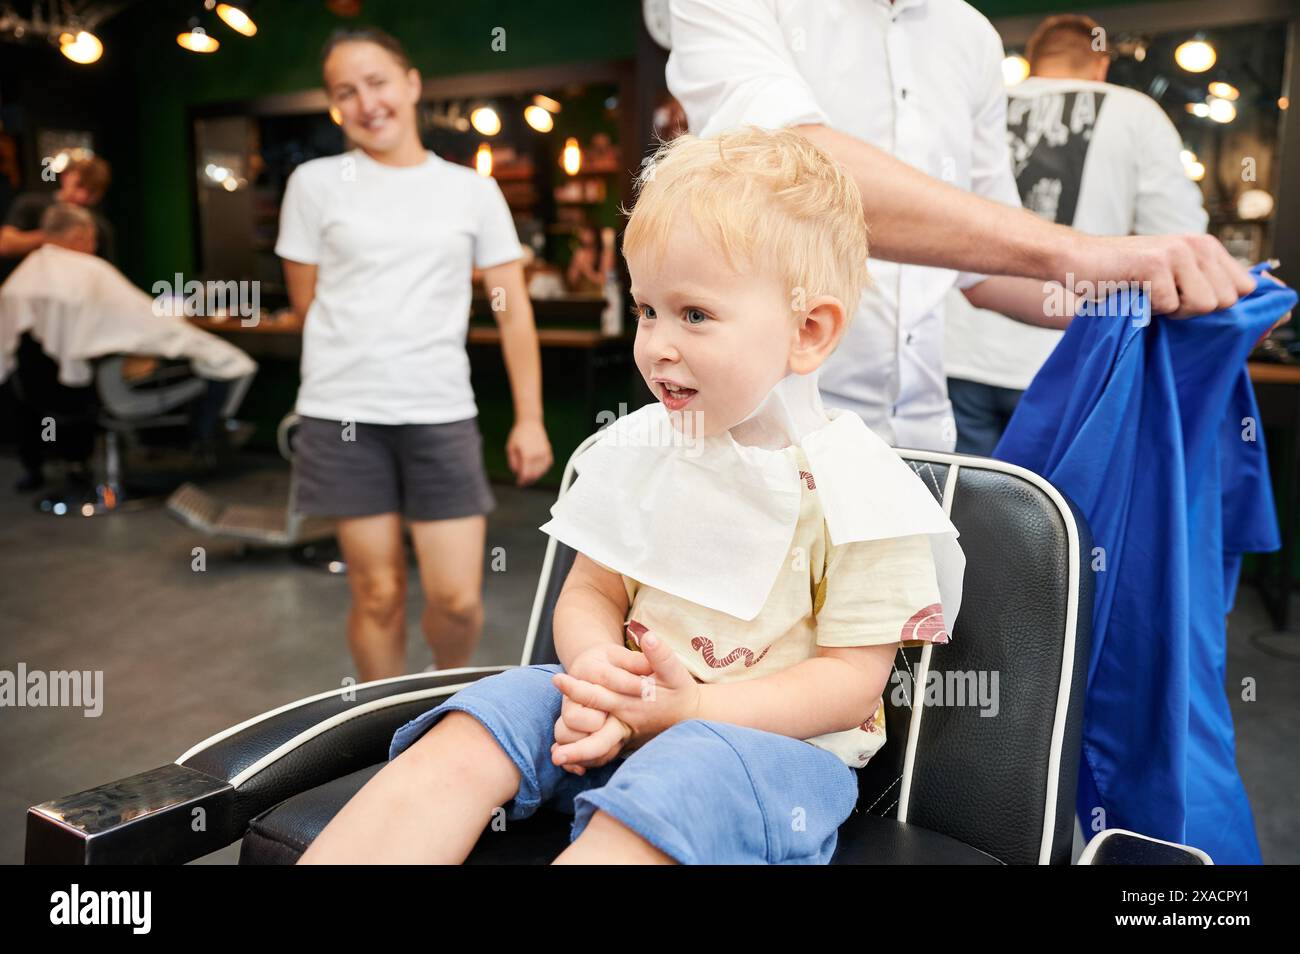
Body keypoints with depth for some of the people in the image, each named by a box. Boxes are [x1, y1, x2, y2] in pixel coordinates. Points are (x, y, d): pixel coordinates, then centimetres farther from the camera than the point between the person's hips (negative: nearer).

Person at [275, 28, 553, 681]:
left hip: (442, 412, 1)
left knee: (457, 598, -1)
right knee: (377, 594, 5)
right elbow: (306, 303, 10)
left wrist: (529, 418, 0)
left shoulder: (472, 191, 7)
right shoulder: (314, 183, 5)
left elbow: (511, 308, 5)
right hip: (343, 413, 0)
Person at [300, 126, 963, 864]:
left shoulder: (860, 489, -12)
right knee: (461, 745, -19)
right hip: (630, 715, 5)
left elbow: (852, 677, -11)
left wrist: (689, 707, -22)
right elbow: (590, 595, 9)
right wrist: (597, 675, -16)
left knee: (645, 808, -35)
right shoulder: (639, 447, 4)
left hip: (778, 736, -4)